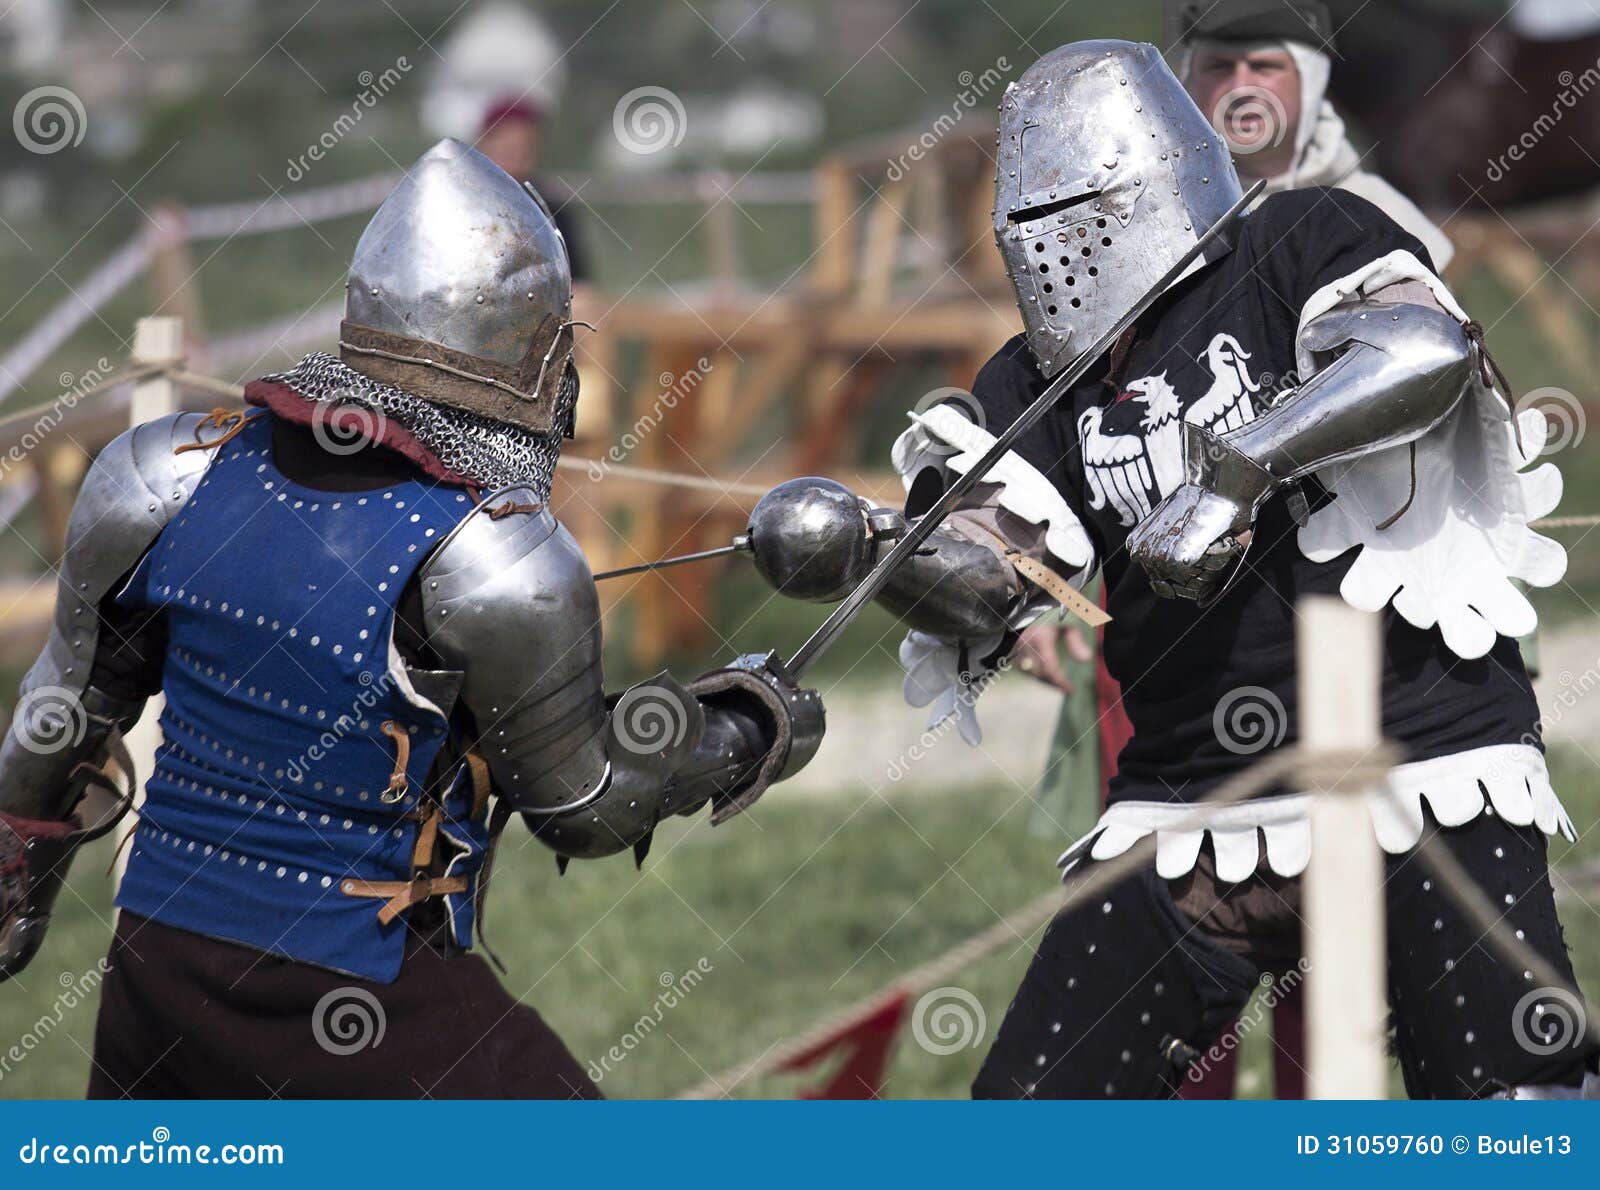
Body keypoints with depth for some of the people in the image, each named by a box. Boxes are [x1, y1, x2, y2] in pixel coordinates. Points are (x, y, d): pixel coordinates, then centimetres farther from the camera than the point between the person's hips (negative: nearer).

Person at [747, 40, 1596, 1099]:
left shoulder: (1301, 246, -2)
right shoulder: (1040, 385, 12)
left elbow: (1425, 349, -22)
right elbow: (990, 578, 0)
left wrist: (1239, 467, -28)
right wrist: (863, 551, -20)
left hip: (1423, 773, -5)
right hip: (1193, 812, 5)